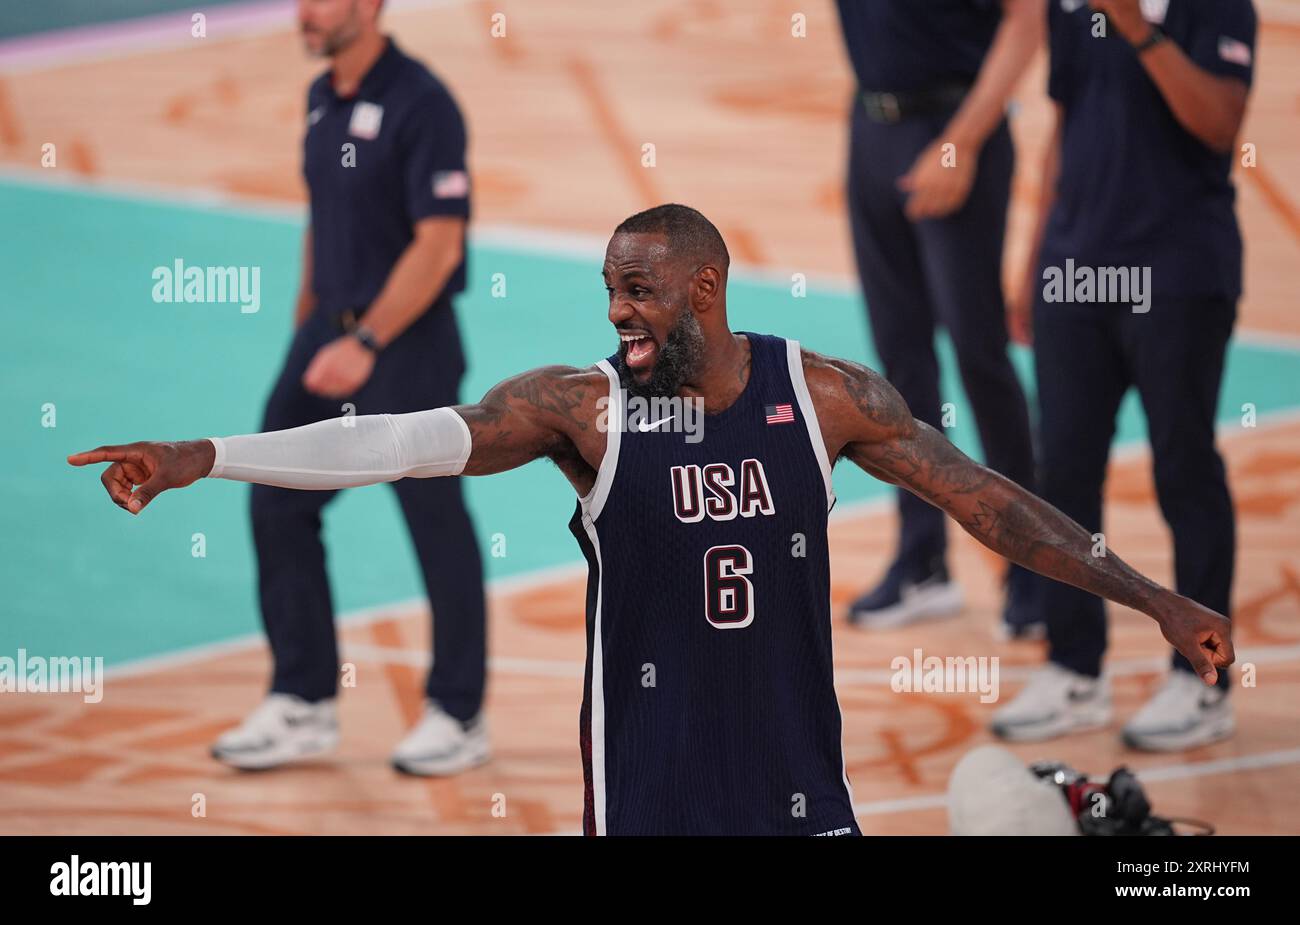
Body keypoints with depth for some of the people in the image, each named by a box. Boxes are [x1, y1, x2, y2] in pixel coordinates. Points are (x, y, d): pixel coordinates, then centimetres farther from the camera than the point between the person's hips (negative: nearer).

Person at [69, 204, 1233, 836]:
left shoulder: (823, 393, -3)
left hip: (796, 773, 1)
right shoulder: (581, 406, -8)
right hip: (648, 786, -1)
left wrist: (1153, 598, 0)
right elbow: (410, 439, -16)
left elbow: (983, 497, 2)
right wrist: (207, 457, -27)